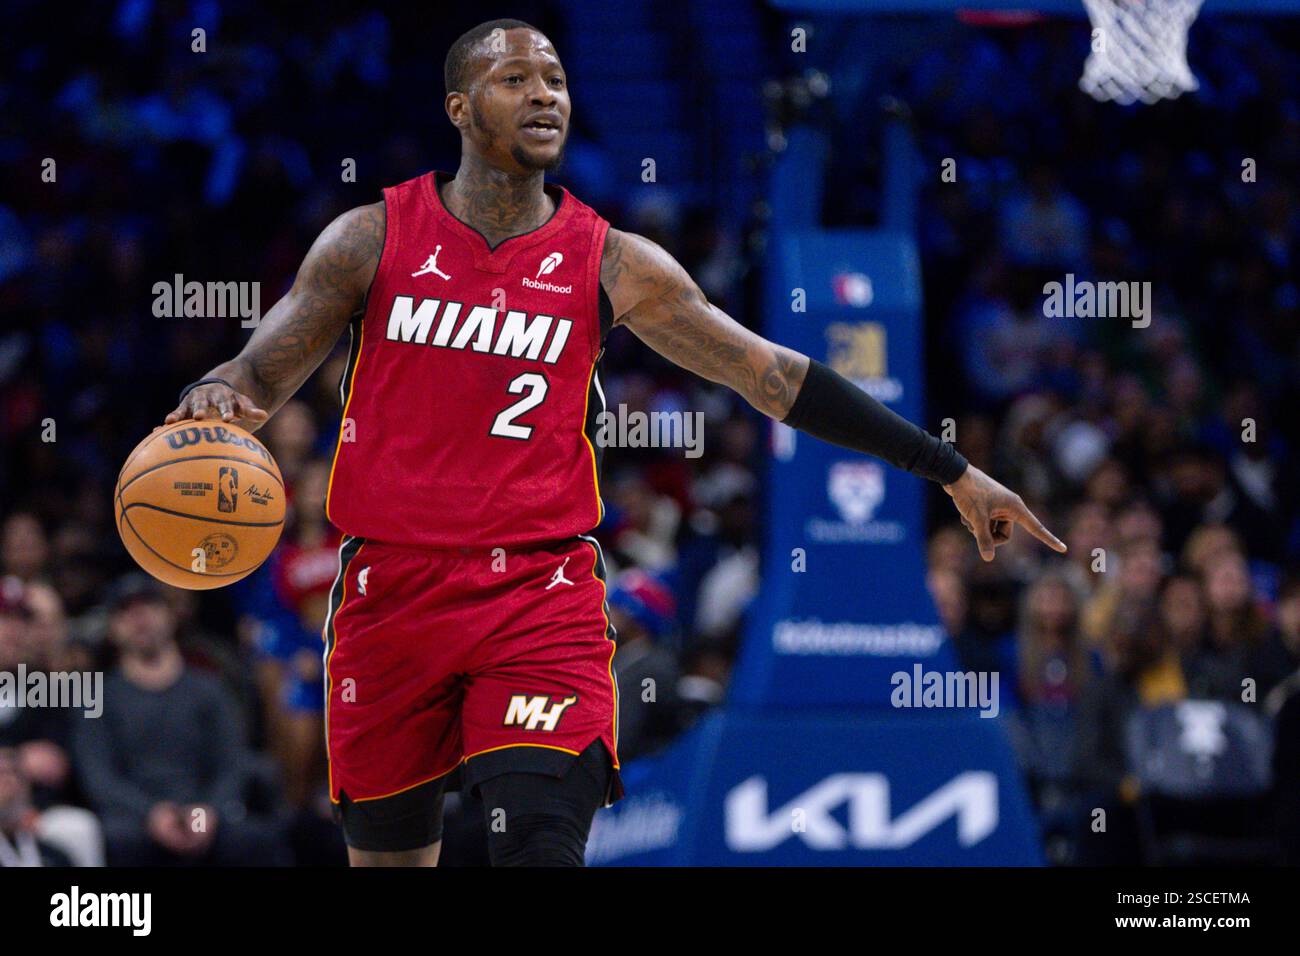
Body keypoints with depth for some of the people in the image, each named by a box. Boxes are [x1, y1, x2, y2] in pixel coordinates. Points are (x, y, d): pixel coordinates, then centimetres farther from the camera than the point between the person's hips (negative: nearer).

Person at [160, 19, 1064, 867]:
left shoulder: (611, 264, 3)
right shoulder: (373, 238, 2)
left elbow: (776, 376, 6)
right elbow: (259, 378, 5)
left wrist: (952, 471, 6)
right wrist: (213, 399, -22)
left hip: (542, 599, -1)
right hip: (391, 593, 1)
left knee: (543, 845, -18)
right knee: (388, 854, 9)